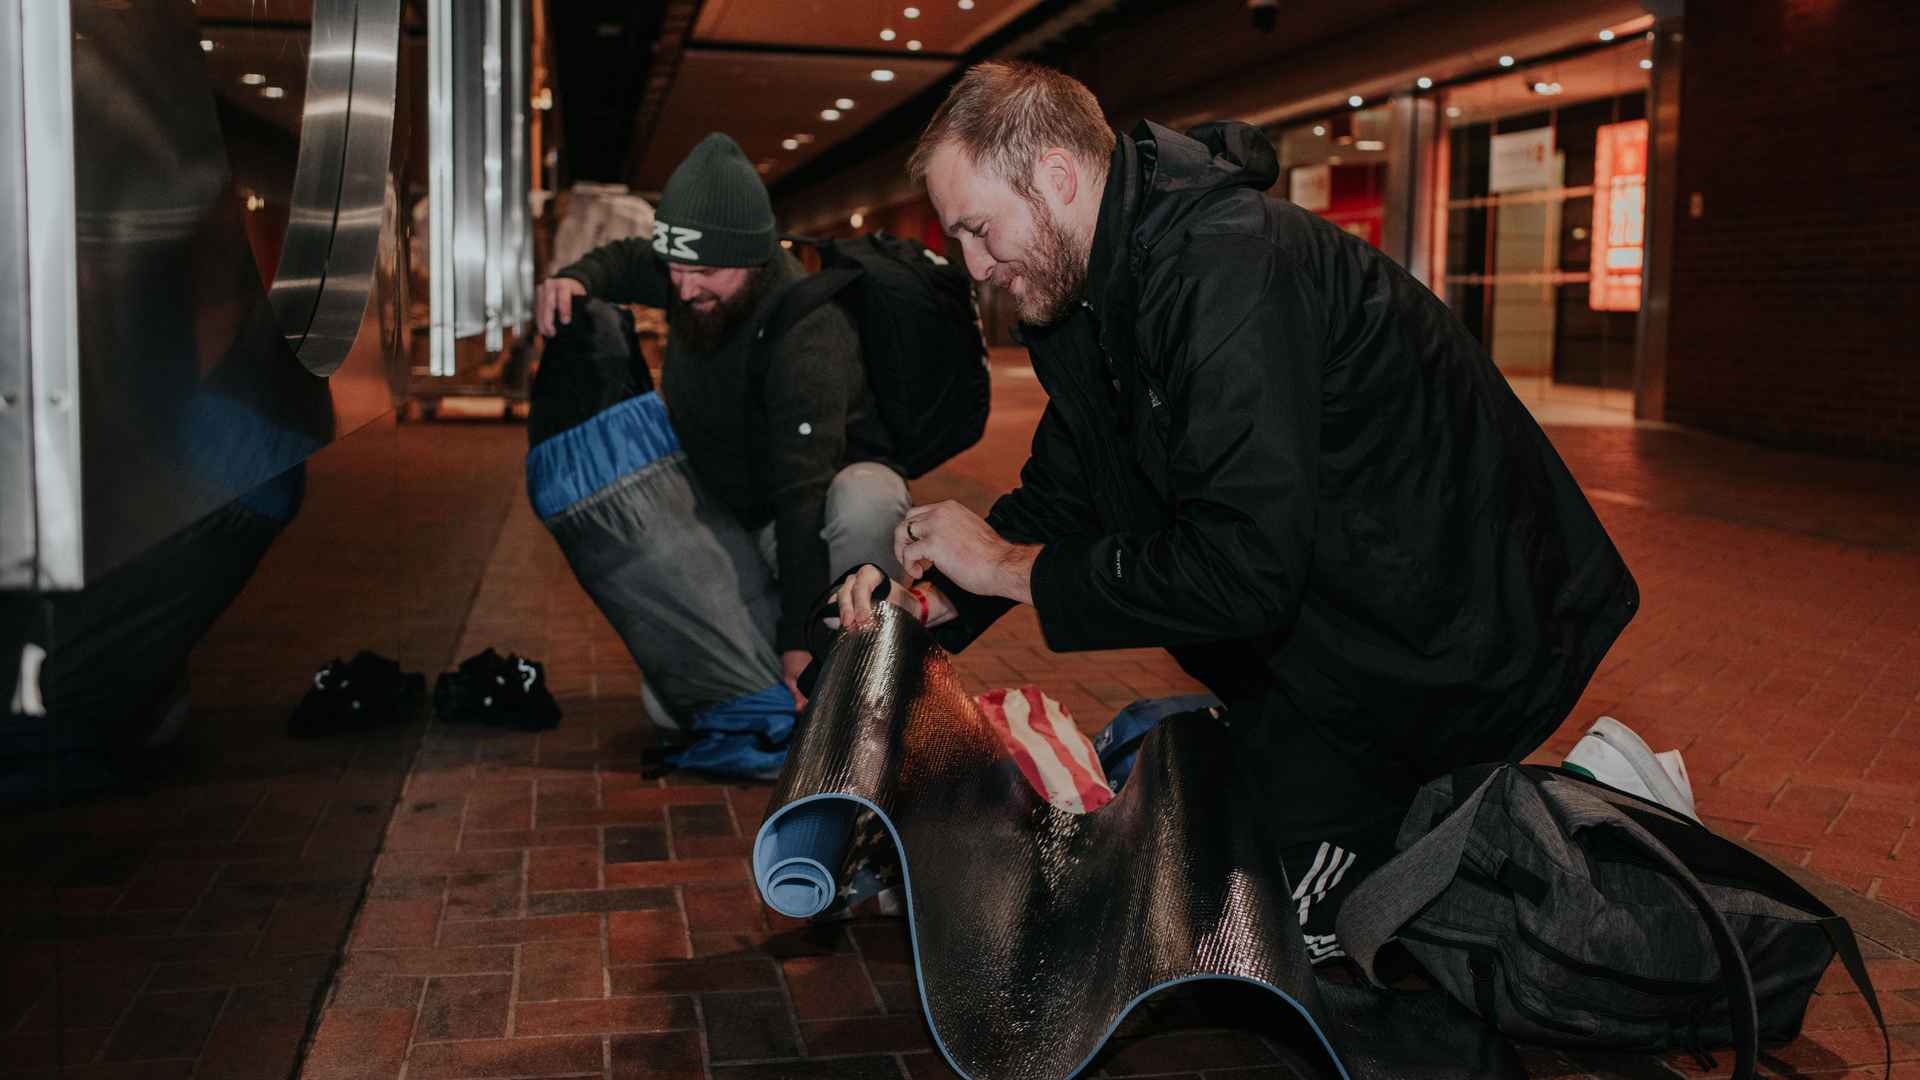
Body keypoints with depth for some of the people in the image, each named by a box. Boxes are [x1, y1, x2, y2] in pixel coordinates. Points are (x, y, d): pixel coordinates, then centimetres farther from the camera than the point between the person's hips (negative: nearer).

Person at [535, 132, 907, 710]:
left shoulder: (807, 340, -33)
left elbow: (804, 497, -39)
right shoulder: (702, 277, -10)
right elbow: (626, 259, 13)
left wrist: (799, 645, -43)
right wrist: (576, 279, -13)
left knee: (866, 503, -45)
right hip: (734, 515, 6)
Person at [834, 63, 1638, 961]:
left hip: (1457, 643, -10)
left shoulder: (1227, 270, -30)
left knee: (1283, 921, -6)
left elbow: (1243, 572, -35)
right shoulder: (1083, 295, 3)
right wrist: (934, 599, -8)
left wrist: (1009, 565, -23)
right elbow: (1061, 497, 10)